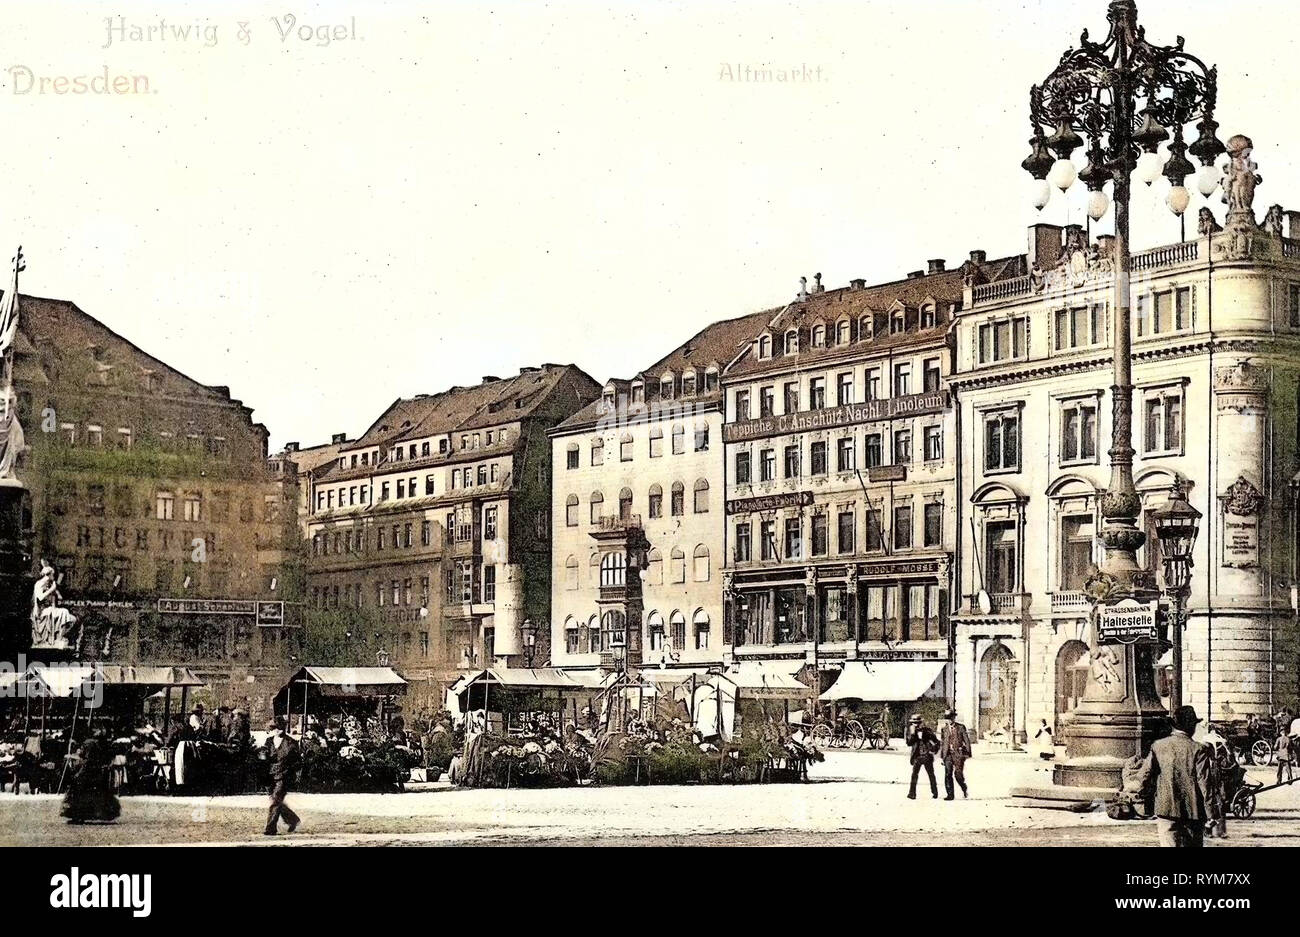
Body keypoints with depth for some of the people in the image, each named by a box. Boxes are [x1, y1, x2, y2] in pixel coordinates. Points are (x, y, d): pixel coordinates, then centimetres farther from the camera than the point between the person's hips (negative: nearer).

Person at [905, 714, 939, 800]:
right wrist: (912, 733, -17)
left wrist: (934, 750, -3)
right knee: (914, 775, -8)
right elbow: (909, 743, -8)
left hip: (927, 756, 0)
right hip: (917, 756, 0)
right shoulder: (912, 731, 4)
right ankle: (912, 793, -5)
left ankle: (935, 792, 17)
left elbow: (936, 741, 8)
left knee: (931, 775, 8)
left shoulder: (927, 730, 1)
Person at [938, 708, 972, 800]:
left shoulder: (961, 727, 2)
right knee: (948, 774, -5)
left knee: (958, 774, -8)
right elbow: (942, 743, 15)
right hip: (948, 754, 3)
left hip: (959, 754, -3)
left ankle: (964, 789, 19)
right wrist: (941, 756, 11)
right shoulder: (945, 729, 12)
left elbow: (966, 741, 1)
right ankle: (950, 794, 1)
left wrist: (967, 753, -5)